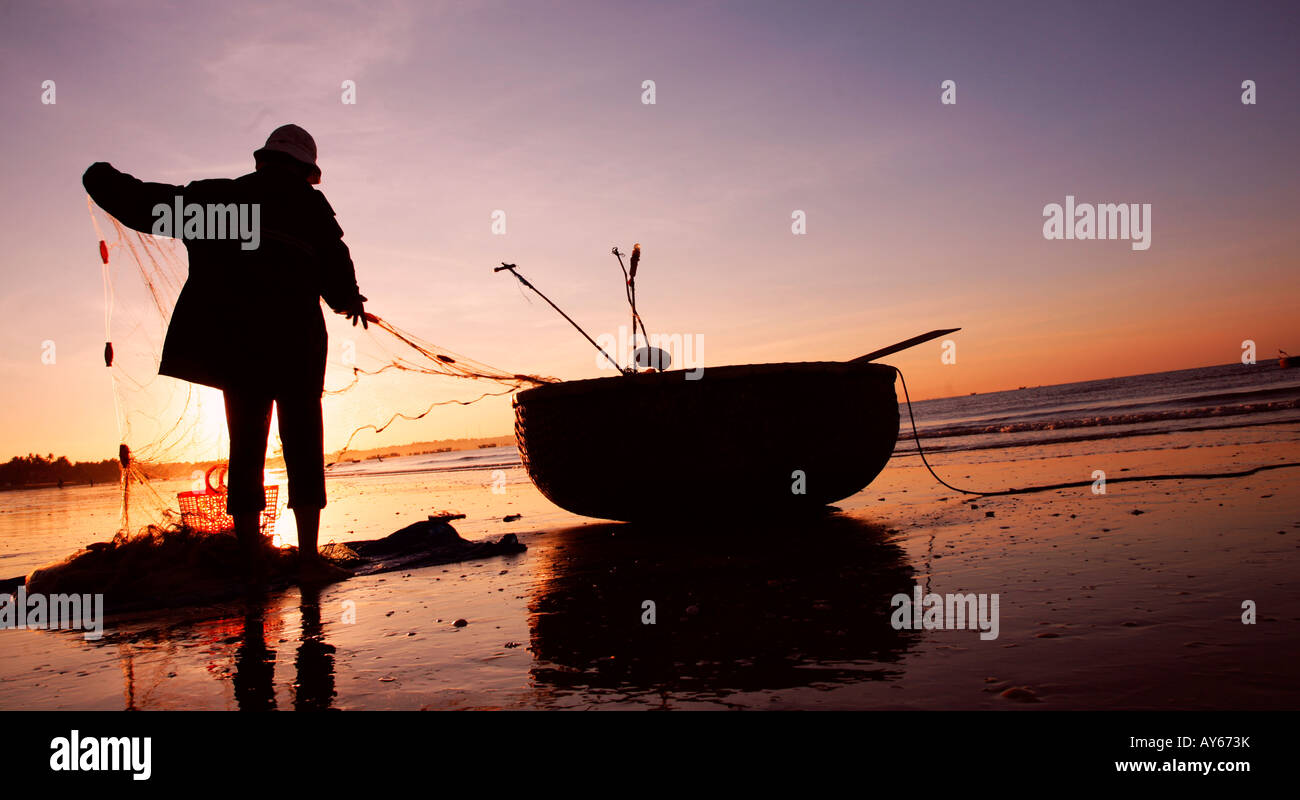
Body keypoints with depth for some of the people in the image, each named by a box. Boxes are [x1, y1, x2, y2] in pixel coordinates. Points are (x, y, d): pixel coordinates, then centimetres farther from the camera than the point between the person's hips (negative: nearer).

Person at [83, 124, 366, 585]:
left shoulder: (212, 198, 12)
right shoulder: (307, 204, 4)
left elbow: (145, 205, 19)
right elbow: (336, 267, 1)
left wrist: (104, 179, 39)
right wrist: (350, 302, 22)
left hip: (231, 342, 3)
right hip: (292, 338, -3)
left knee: (245, 448, 9)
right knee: (303, 447, 1)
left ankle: (253, 566, 9)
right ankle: (309, 559, -5)